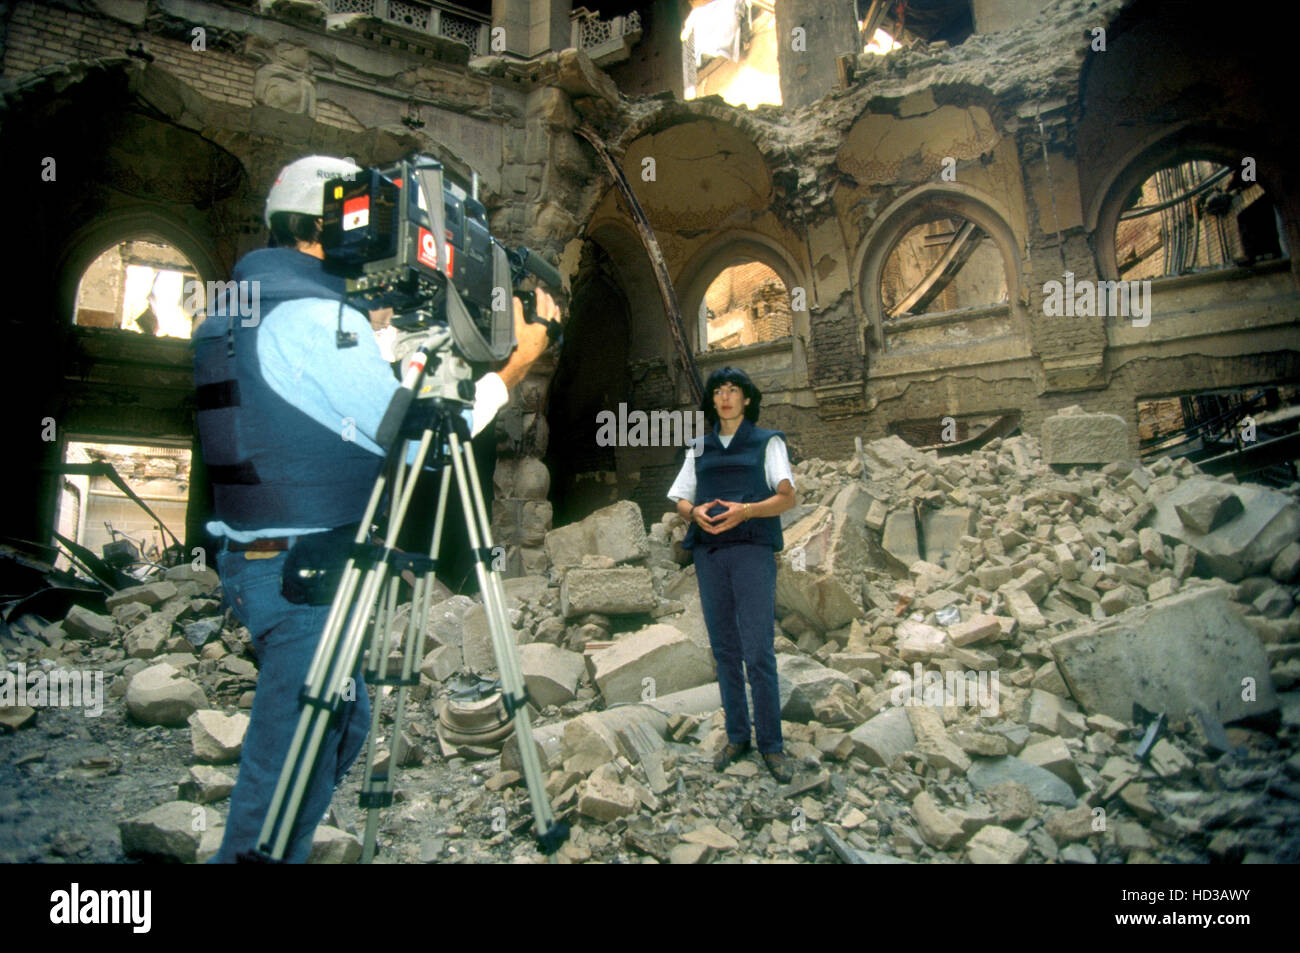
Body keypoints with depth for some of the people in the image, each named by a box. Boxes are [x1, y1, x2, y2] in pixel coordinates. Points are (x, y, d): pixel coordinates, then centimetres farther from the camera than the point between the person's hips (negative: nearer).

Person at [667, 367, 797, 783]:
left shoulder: (766, 442, 8)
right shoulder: (700, 448, 18)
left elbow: (787, 496, -2)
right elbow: (681, 501, 16)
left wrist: (745, 510, -19)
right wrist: (695, 512, -8)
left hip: (752, 549, -3)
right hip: (709, 551, 4)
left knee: (758, 651, -9)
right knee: (724, 650, 6)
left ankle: (771, 744, 2)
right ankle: (737, 736, 17)